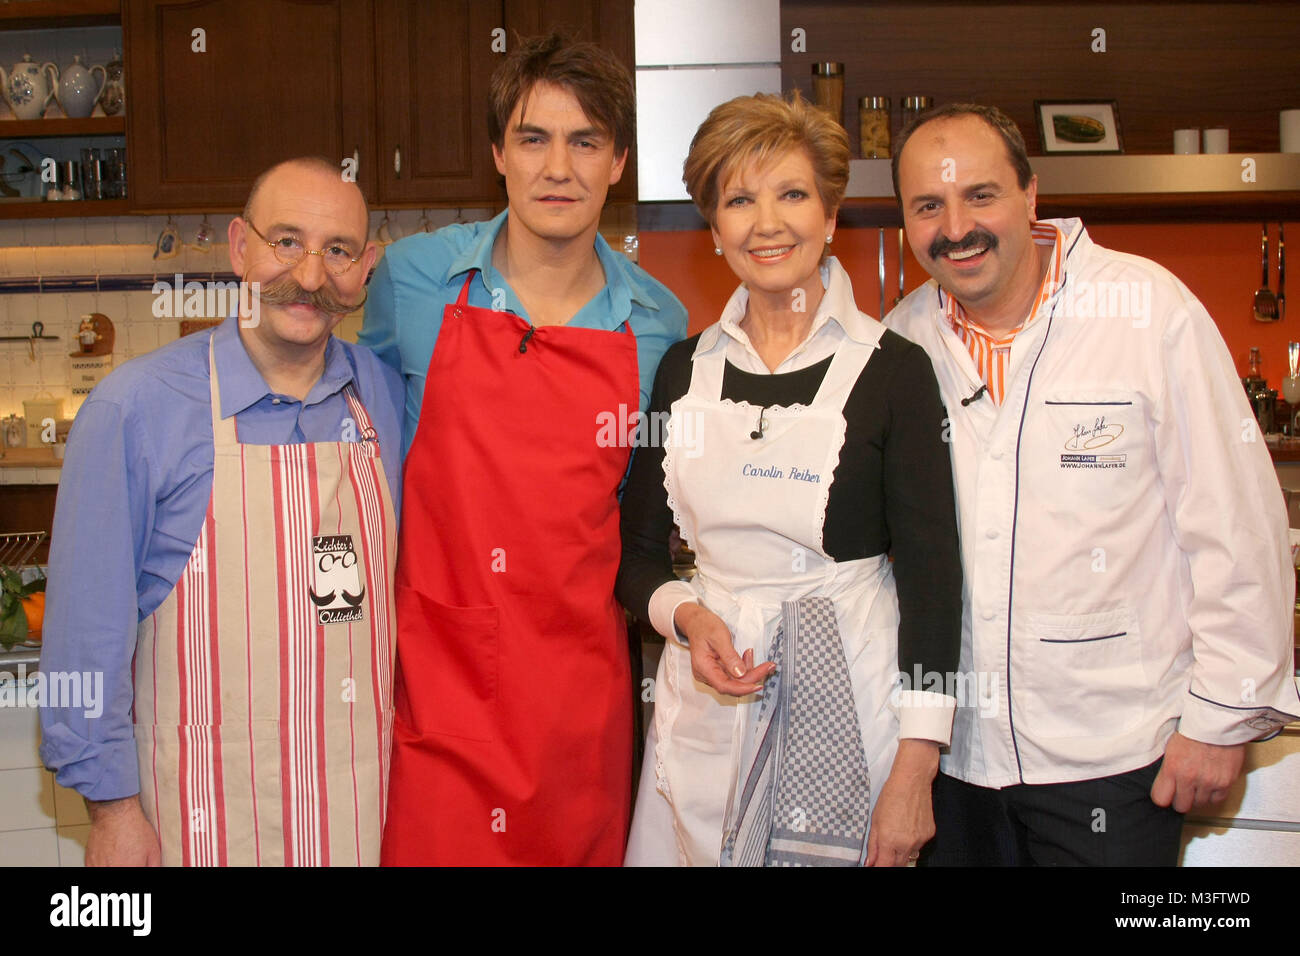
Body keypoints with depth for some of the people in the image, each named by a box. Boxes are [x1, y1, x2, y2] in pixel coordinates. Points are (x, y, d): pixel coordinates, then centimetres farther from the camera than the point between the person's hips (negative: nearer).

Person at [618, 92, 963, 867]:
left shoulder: (893, 370, -6)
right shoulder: (685, 371, 4)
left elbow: (933, 574, -8)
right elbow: (639, 551, 10)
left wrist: (914, 775, -13)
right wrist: (688, 617, -11)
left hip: (847, 702, -3)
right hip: (705, 703, 3)